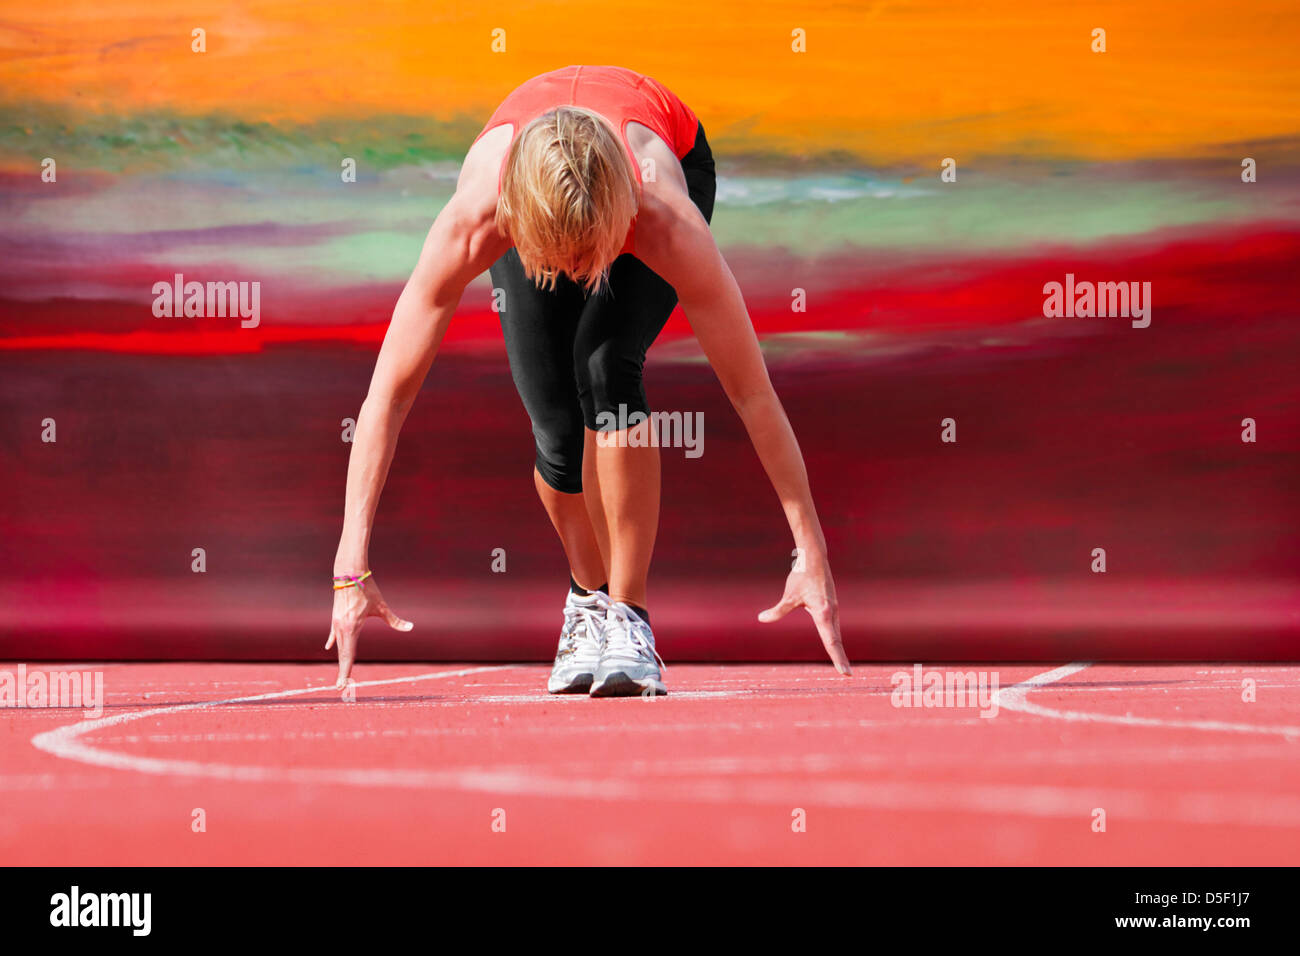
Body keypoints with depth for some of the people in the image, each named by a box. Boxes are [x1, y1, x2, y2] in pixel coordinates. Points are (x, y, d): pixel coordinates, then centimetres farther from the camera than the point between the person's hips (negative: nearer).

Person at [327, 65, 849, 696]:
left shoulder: (667, 224, -44)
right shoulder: (473, 222, -43)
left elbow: (752, 393, -36)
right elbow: (387, 394, -37)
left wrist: (811, 554, -35)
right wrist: (351, 567, -41)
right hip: (533, 195, 1)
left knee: (604, 366, -29)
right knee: (557, 431, -12)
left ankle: (627, 615, -17)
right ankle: (588, 596, 18)